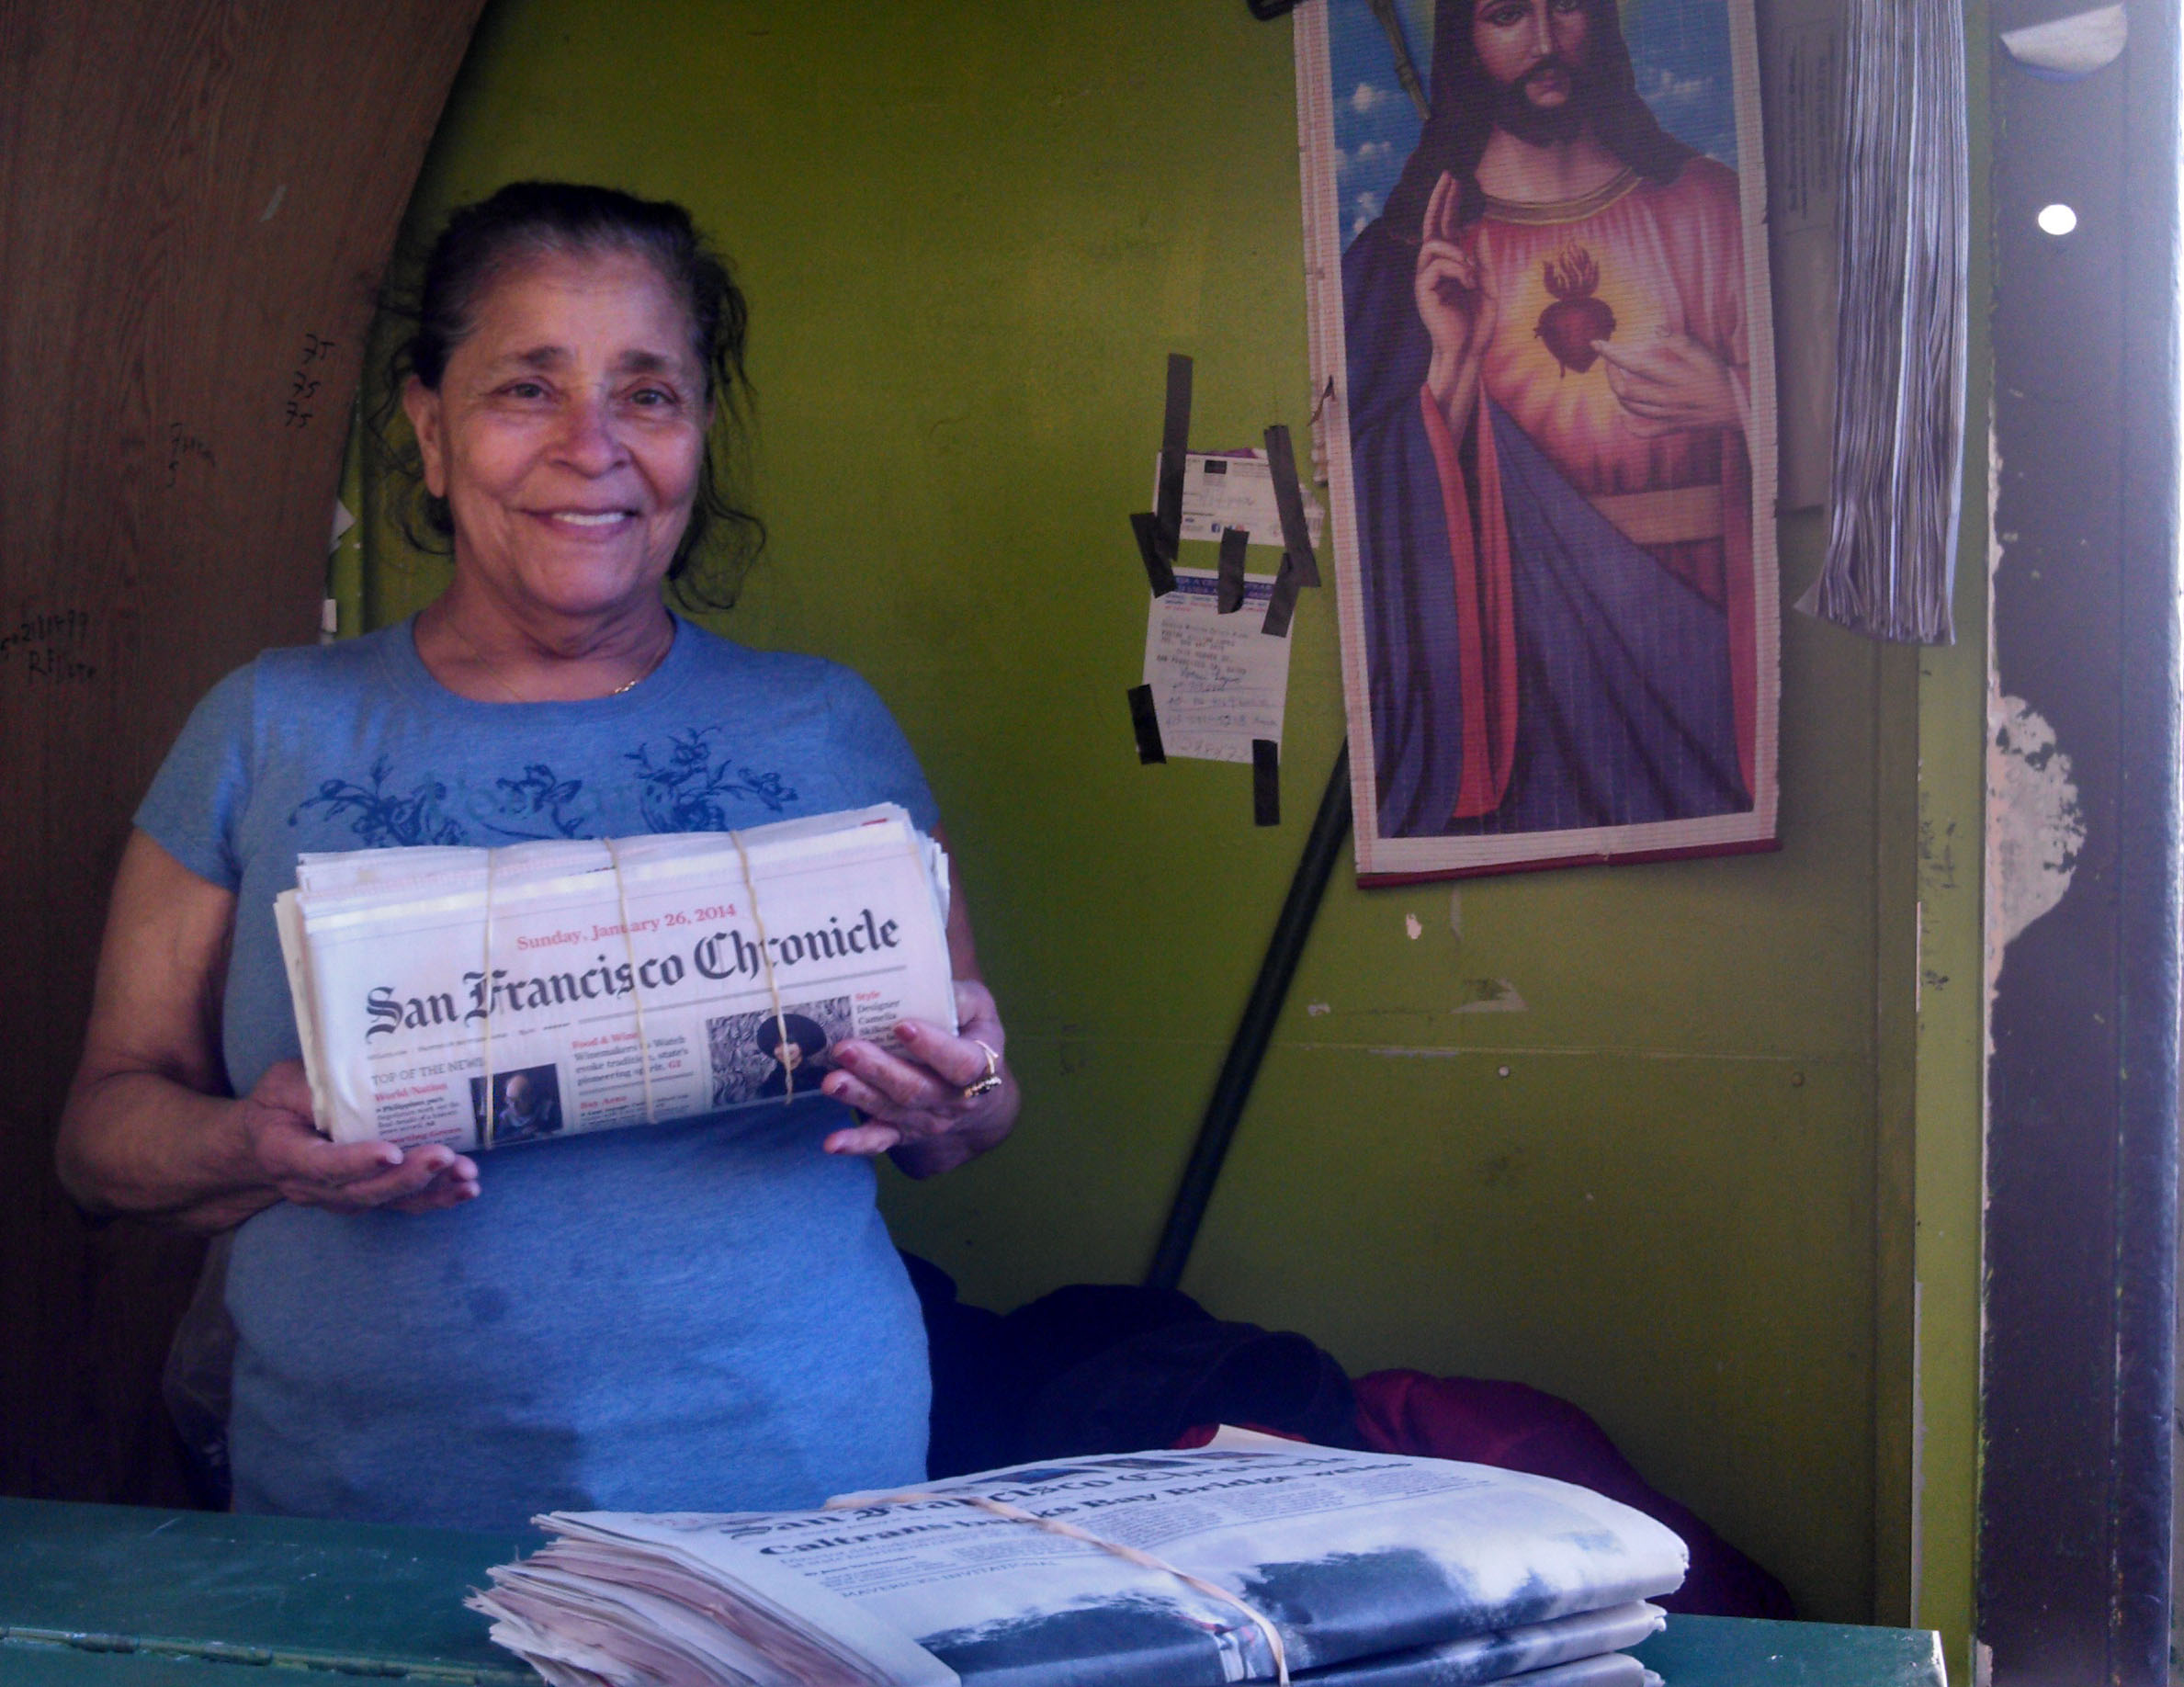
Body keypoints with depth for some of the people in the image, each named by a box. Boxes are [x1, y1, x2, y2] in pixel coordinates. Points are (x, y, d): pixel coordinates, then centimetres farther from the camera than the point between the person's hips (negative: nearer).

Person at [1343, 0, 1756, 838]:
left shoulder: (1701, 203, 8)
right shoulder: (1412, 251, 5)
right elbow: (1398, 514, 0)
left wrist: (1732, 404, -9)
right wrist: (1452, 362, -12)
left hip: (1697, 622, 1)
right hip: (1529, 642, -1)